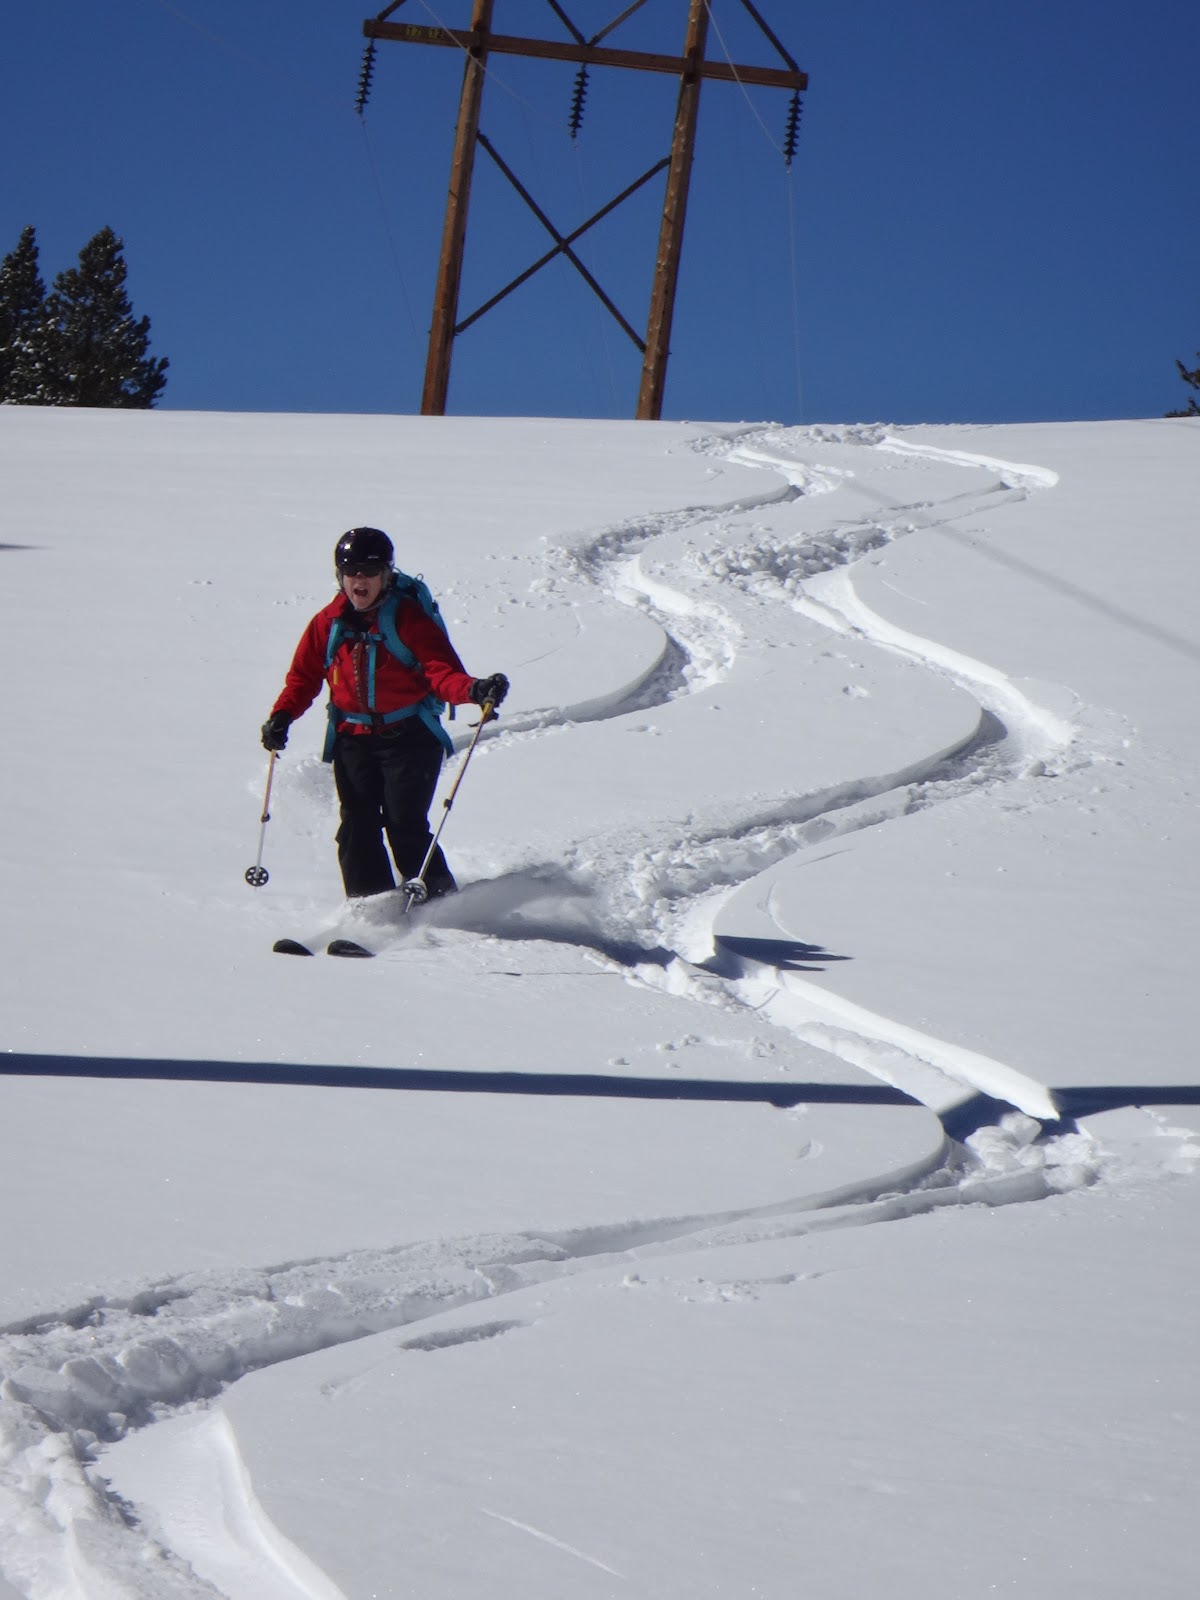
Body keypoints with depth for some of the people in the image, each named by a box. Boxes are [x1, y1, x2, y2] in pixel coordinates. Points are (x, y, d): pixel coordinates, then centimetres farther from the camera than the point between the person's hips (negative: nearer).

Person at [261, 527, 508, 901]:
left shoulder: (408, 618, -8)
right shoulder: (328, 623, 4)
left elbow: (442, 672, -14)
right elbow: (304, 676, 12)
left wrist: (474, 690, -34)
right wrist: (282, 715, -3)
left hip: (408, 737, -4)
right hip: (353, 740, 4)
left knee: (405, 825, -13)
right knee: (357, 828, 0)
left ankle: (437, 902, -3)